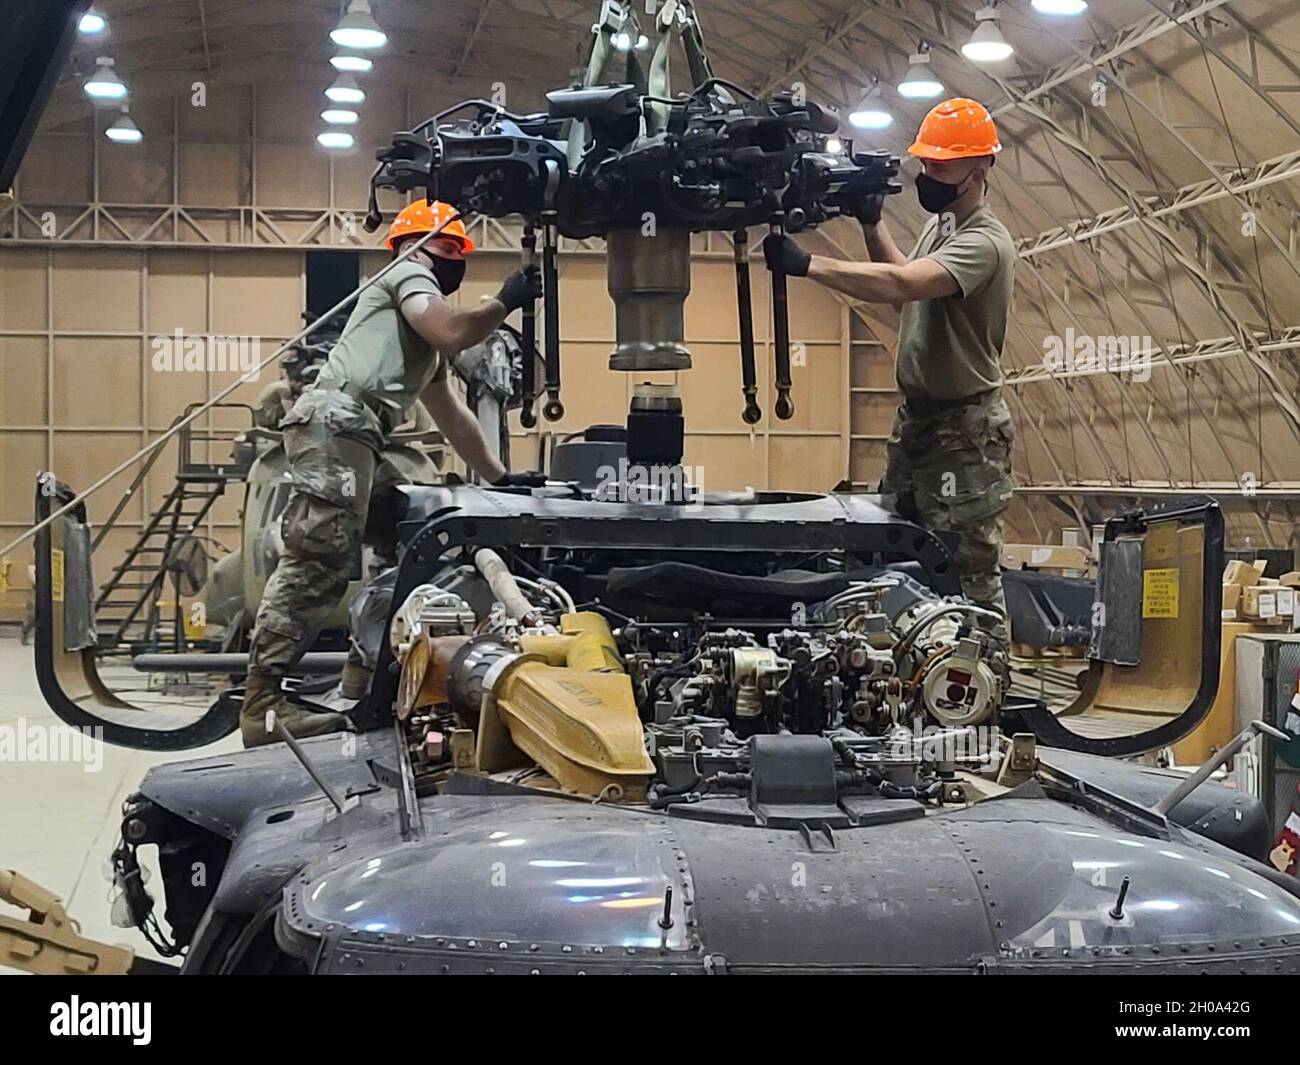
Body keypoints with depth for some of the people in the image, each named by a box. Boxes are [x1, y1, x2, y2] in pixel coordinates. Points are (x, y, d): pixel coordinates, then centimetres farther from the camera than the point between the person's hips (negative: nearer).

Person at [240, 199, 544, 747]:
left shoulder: (427, 345, 39)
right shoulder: (408, 273, 11)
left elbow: (452, 416, 41)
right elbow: (451, 332, -8)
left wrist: (499, 476, 38)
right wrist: (504, 302, 5)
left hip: (352, 436, 10)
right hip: (335, 420, -10)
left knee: (325, 567, 2)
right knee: (317, 557, -17)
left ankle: (266, 697, 0)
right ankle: (263, 702, -22)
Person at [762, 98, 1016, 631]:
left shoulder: (985, 243, -20)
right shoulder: (938, 225, 12)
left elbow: (901, 285, -35)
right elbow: (908, 296, 22)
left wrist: (807, 264, -36)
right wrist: (872, 223, 11)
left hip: (965, 431, -10)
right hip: (916, 416, 10)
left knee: (970, 571, -6)